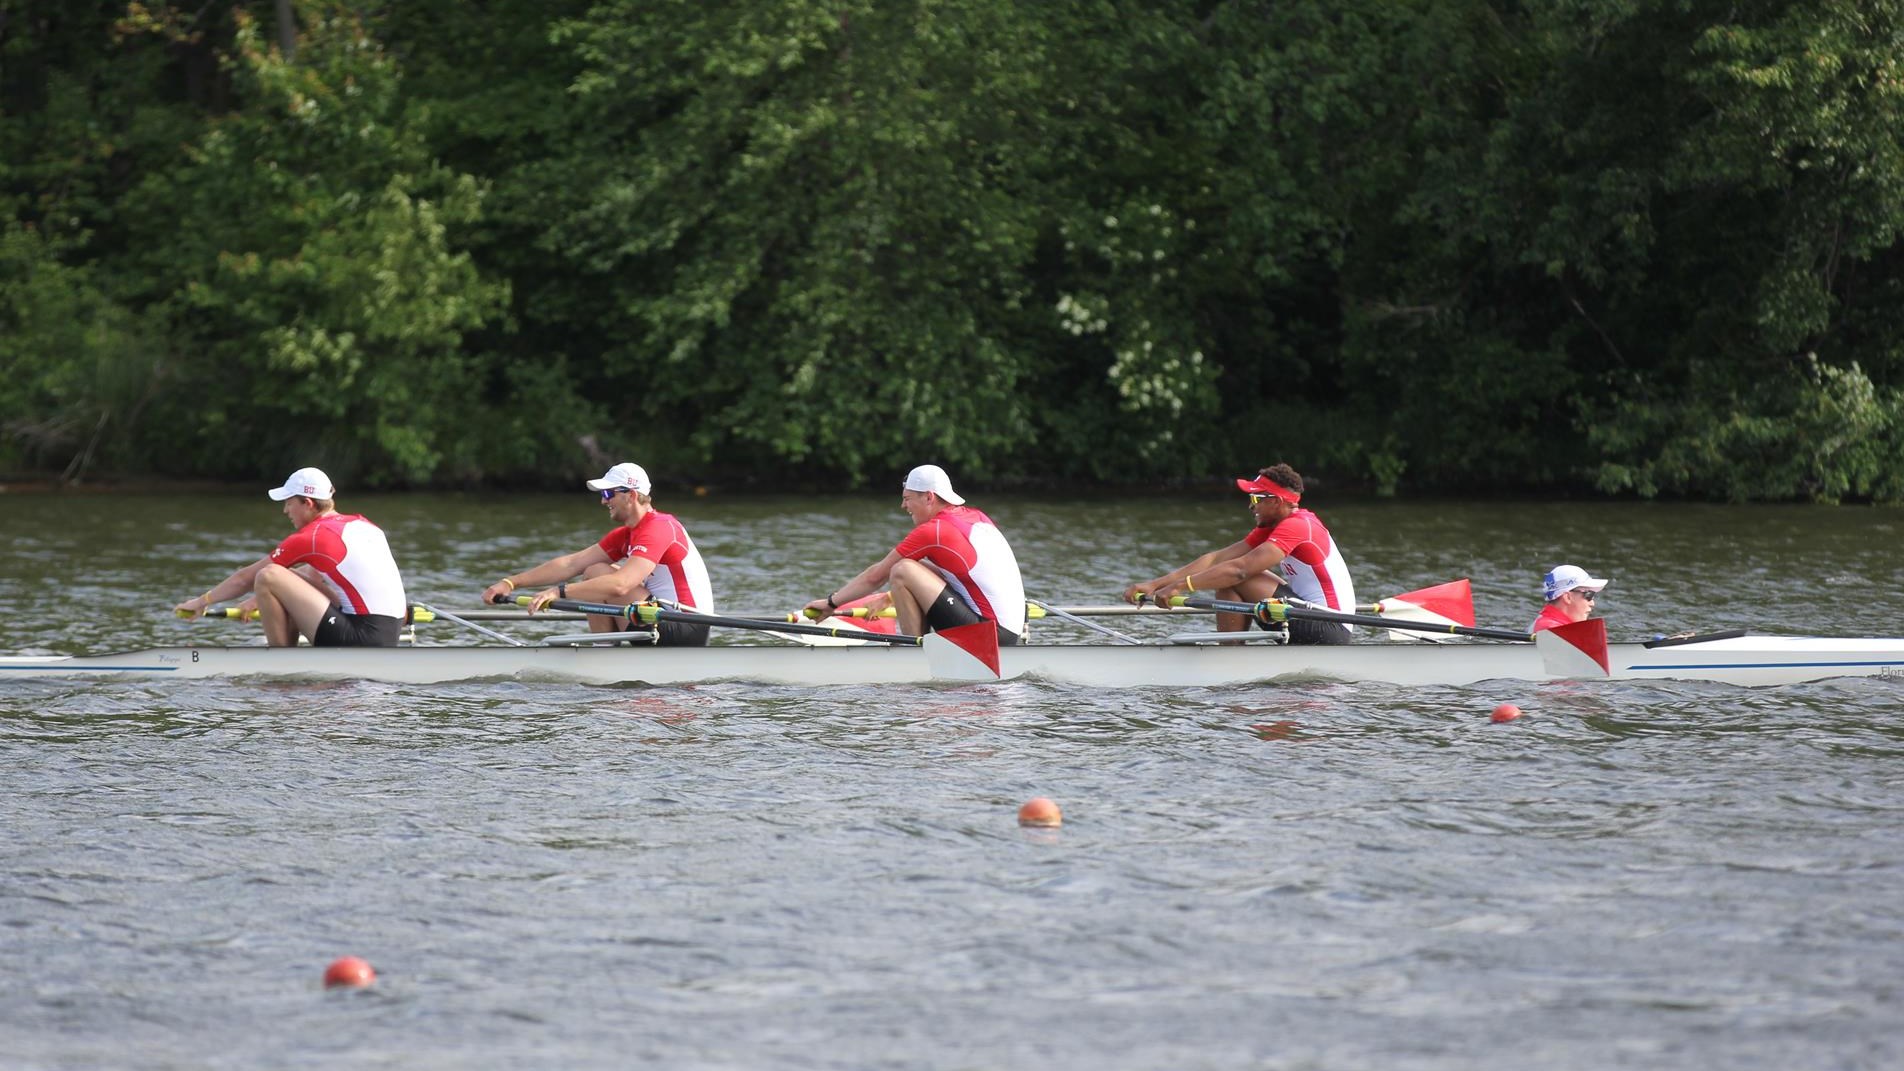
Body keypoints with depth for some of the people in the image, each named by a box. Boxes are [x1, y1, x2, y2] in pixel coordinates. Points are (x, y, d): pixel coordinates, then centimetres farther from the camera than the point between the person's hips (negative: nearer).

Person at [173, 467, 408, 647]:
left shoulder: (309, 538, -6)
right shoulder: (360, 524, 16)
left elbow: (246, 578, 5)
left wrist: (203, 601, 21)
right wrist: (264, 600, 41)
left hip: (362, 641, -9)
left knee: (268, 576, -12)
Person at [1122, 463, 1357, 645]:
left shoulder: (1296, 526, -16)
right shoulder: (1271, 528, 13)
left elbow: (1240, 568, -26)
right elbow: (1216, 559, 5)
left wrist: (1179, 585, -26)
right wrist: (1155, 584, -3)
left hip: (1330, 631, -10)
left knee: (1234, 581, -16)